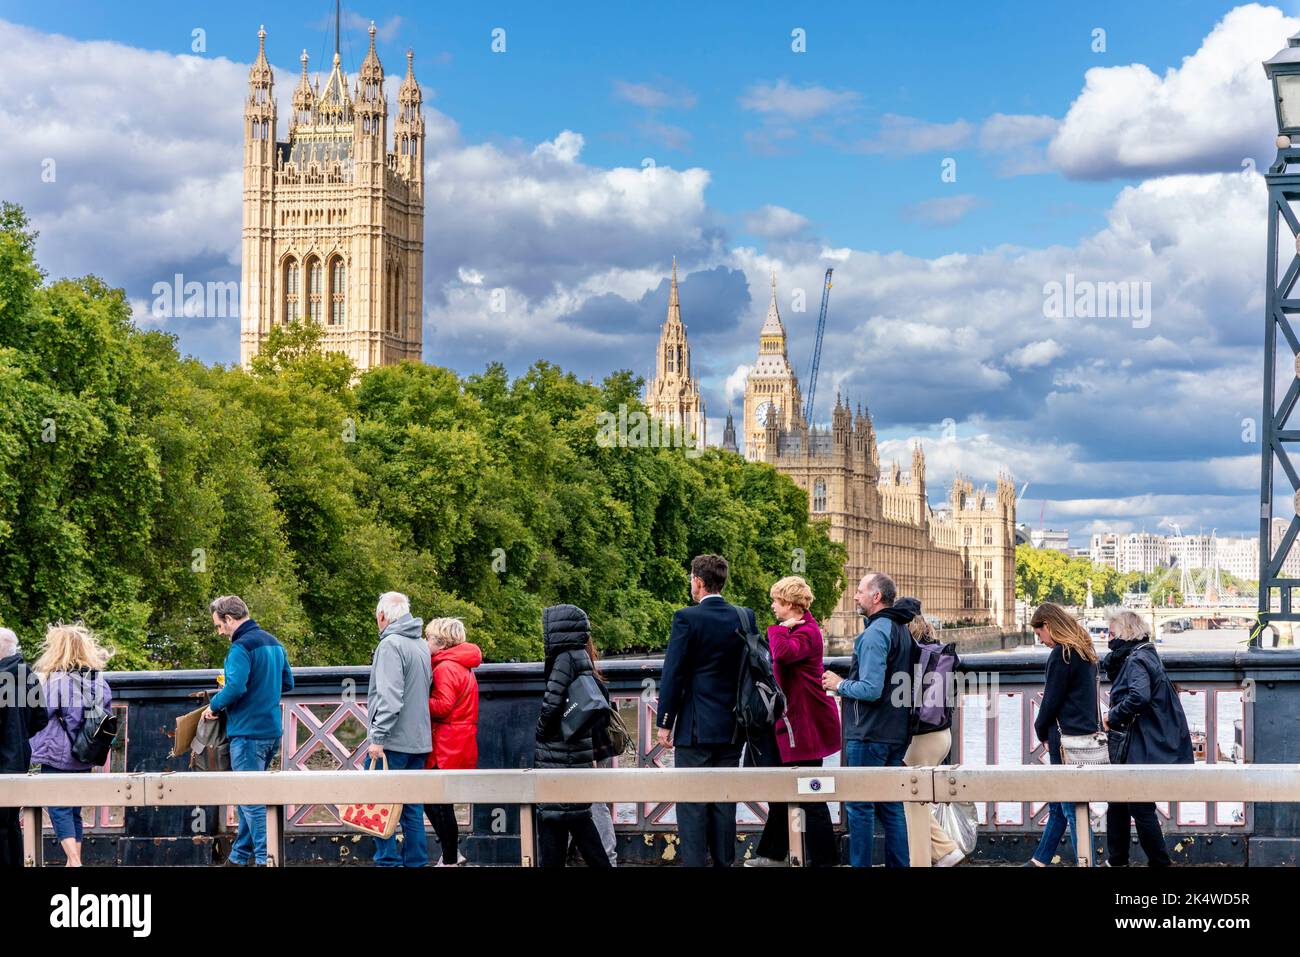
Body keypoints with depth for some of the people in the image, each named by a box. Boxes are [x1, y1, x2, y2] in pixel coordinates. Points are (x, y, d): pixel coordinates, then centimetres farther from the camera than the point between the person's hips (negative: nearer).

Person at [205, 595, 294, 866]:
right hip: (273, 730, 9)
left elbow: (235, 688, -25)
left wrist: (214, 706, -9)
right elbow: (287, 683, 20)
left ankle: (264, 859, -5)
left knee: (251, 800, -5)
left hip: (248, 731, -9)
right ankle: (238, 858, 23)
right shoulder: (274, 643, 14)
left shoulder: (241, 647, -15)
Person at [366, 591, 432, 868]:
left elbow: (390, 698, -20)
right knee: (412, 808, 10)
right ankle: (415, 862, 11)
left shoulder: (391, 644, -12)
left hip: (393, 741, -8)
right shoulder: (422, 645, 15)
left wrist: (377, 737, -19)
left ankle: (388, 861, -6)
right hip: (420, 741, 8)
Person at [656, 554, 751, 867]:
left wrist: (665, 723, -4)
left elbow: (673, 674, -11)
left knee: (692, 805, -1)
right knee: (724, 802, 12)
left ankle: (695, 862, -4)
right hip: (733, 729, 5)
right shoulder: (746, 617, 4)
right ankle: (724, 862, 15)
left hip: (695, 728, -5)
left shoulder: (686, 618, -11)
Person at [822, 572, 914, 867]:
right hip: (897, 734, 9)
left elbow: (871, 689, -23)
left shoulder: (875, 633, -17)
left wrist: (839, 685, -7)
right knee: (891, 806, 13)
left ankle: (860, 865, -1)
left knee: (860, 807, -3)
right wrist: (846, 683, 18)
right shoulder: (901, 629, 14)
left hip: (869, 735, -9)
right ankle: (898, 864, 15)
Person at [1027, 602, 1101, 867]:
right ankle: (1040, 860, 26)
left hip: (1066, 739, -10)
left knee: (1071, 808, -5)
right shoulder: (1084, 652, 15)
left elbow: (1051, 701, -13)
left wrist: (1042, 732, 3)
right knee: (1057, 805, 17)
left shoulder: (1061, 654, -13)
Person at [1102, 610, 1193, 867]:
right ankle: (1116, 861, 25)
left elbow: (1138, 696, -33)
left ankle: (1159, 862, 5)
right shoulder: (1141, 656, 13)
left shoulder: (1137, 660, -18)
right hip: (1127, 749, 10)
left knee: (1141, 808, -2)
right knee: (1117, 806, 17)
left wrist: (1113, 716, -20)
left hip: (1138, 750, -10)